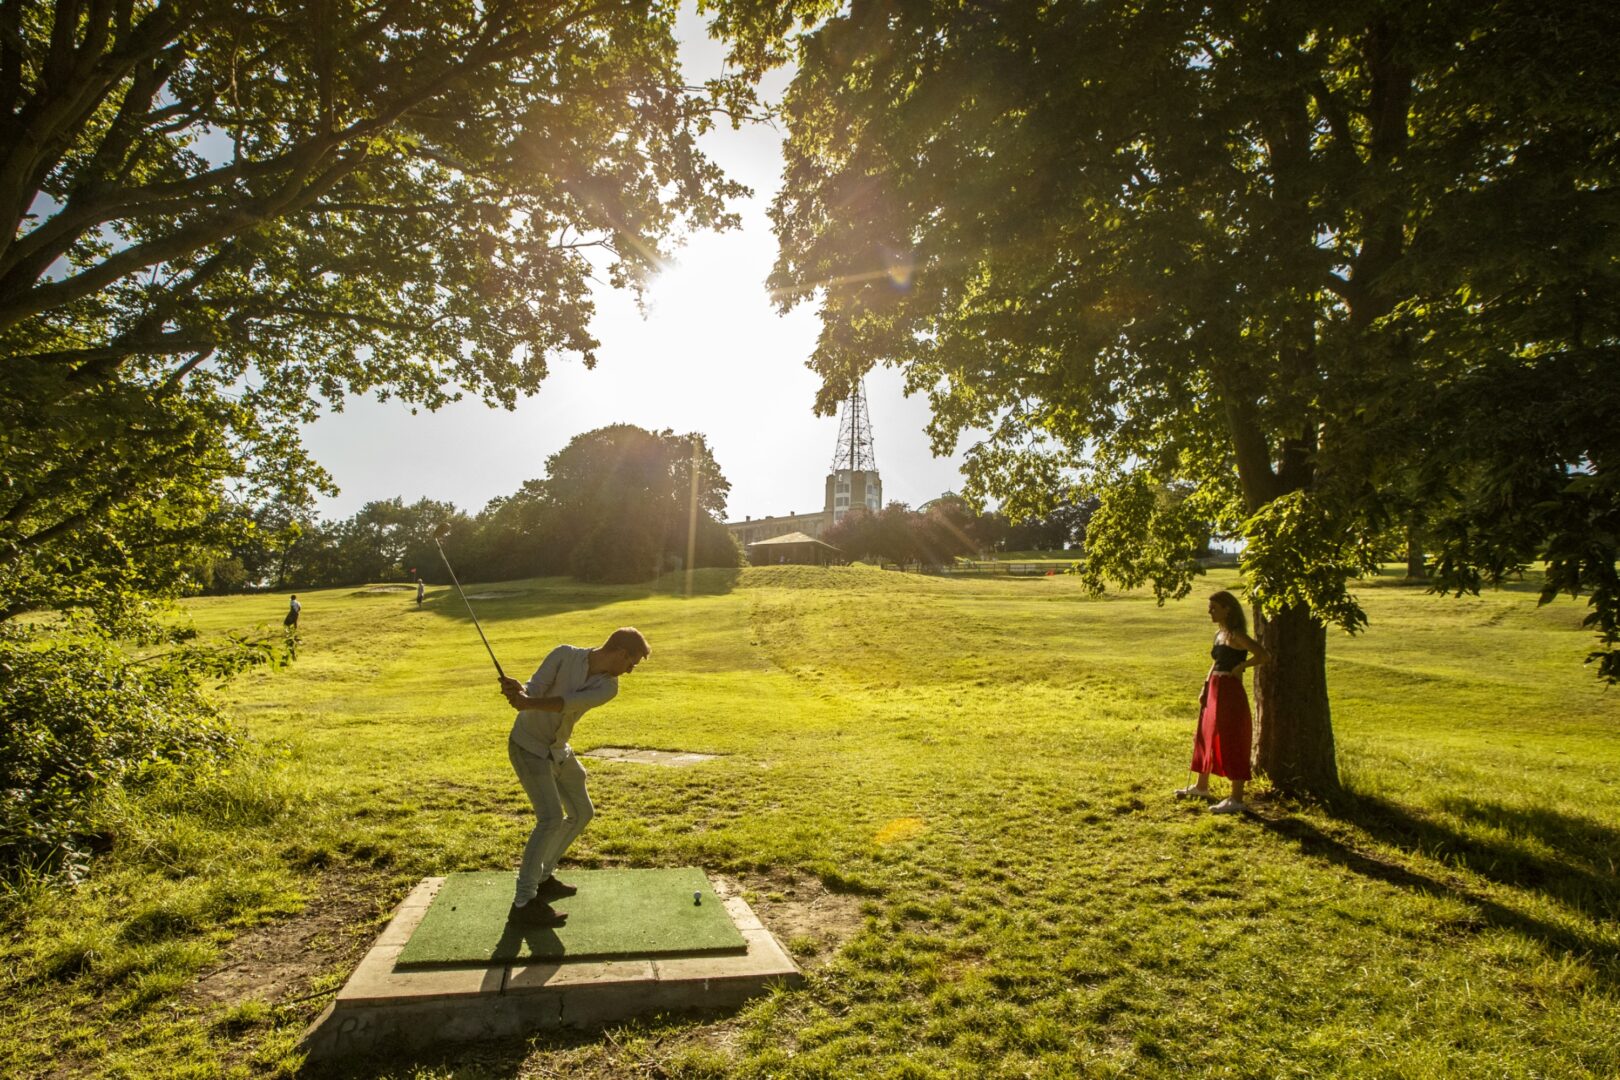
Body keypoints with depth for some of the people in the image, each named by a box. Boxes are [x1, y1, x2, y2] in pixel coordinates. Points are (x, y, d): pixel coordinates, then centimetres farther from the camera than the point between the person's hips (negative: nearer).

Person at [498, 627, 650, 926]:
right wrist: (519, 691, -49)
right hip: (528, 746, -7)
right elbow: (535, 687, -25)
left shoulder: (608, 686, -9)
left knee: (582, 813, 14)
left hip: (559, 751, 7)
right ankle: (523, 902, -12)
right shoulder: (564, 655, -18)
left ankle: (543, 877, 28)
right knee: (551, 817, -19)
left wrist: (529, 703, -45)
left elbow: (570, 702, -28)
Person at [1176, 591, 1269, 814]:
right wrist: (1205, 688, 13)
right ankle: (1201, 787, 34)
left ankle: (1236, 799, 7)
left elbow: (1265, 656, -27)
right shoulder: (1219, 633, 11)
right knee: (1206, 737, 18)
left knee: (1232, 744, -2)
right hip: (1214, 691, 10)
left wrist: (1240, 667, -17)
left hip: (1230, 693, -9)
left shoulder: (1236, 636, -16)